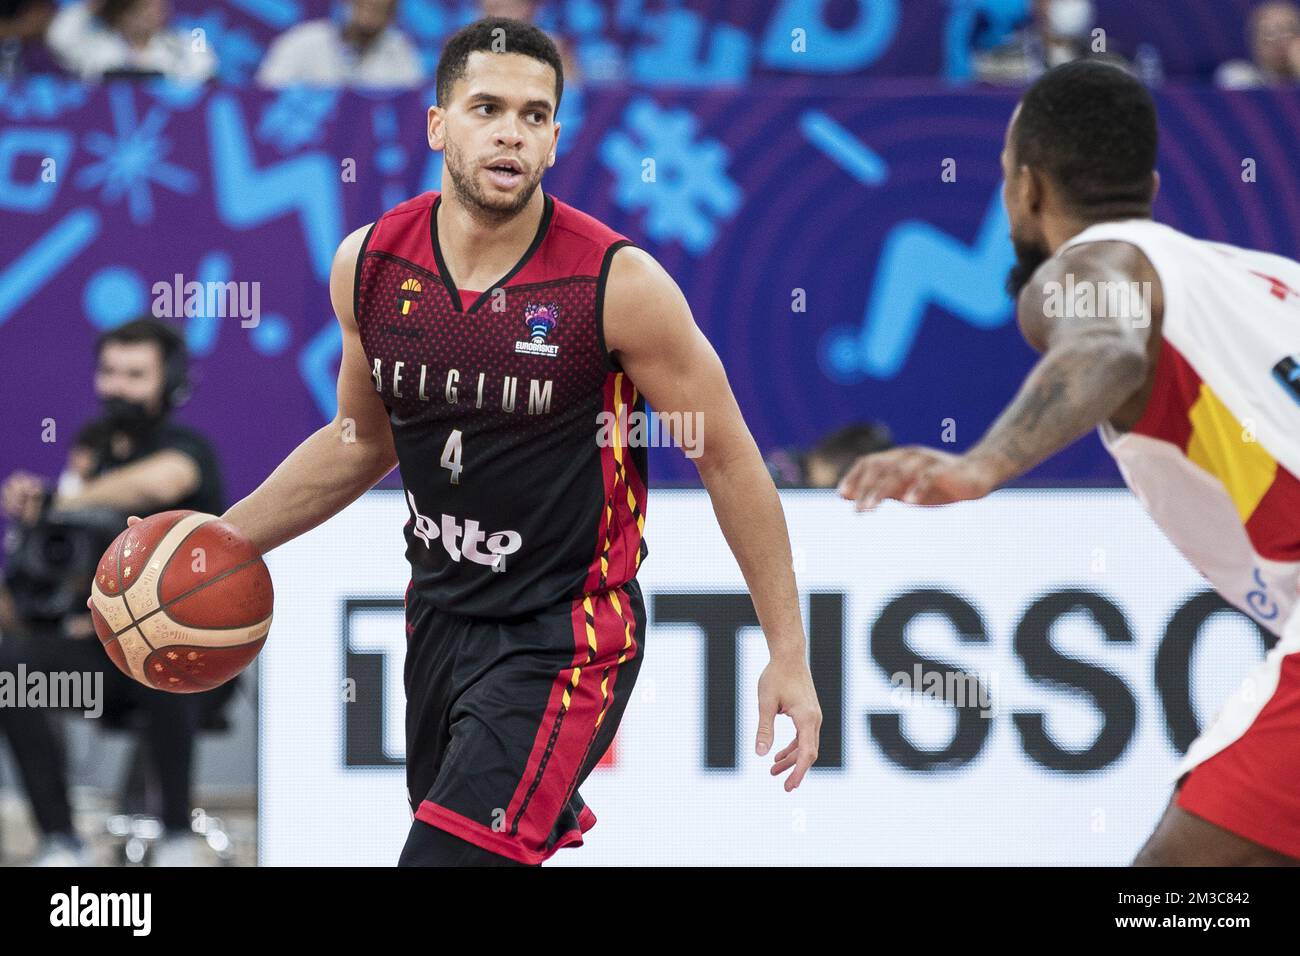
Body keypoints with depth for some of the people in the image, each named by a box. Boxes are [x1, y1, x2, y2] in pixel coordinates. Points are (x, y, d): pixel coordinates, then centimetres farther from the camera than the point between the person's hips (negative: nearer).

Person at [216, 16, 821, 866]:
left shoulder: (618, 285, -17)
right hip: (439, 615, 6)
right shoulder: (370, 265, -3)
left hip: (564, 637, -6)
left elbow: (729, 459, -9)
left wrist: (789, 654, -9)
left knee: (448, 856, -18)